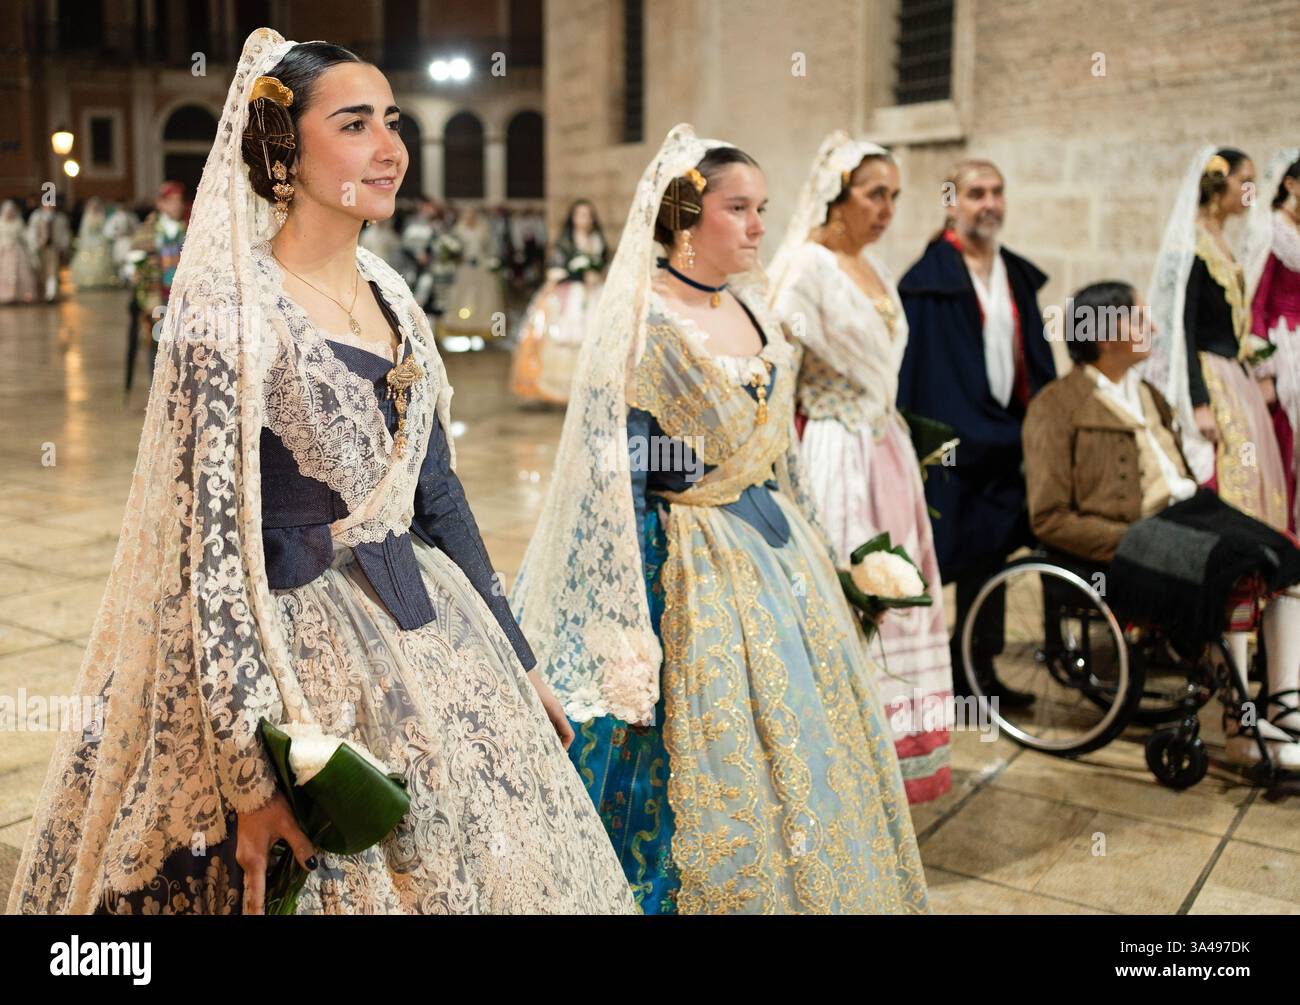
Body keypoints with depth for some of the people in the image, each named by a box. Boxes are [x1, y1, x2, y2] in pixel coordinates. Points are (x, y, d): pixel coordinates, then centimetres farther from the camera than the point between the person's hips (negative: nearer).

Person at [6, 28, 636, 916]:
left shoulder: (392, 300, 7)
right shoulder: (231, 310, -13)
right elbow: (214, 543, -16)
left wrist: (515, 660, 14)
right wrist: (257, 767, -20)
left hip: (431, 638, 7)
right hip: (304, 652, -7)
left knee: (484, 870, 15)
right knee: (339, 879, 5)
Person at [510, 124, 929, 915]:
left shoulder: (752, 308, 8)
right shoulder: (642, 321, -14)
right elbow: (619, 477, -17)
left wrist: (806, 552, 19)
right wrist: (633, 627, -18)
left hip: (776, 555, 8)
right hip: (694, 569, -7)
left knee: (805, 749, 15)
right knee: (711, 767, 2)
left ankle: (811, 881, 34)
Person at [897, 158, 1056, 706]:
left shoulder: (1018, 276, 13)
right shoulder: (929, 279, -7)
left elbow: (1036, 361, 15)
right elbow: (919, 369, -11)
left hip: (1004, 440, 7)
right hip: (954, 444, -6)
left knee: (989, 555, 12)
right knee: (946, 557, -1)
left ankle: (978, 669, 22)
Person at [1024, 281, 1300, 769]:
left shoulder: (1147, 395, 24)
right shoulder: (1057, 405, -2)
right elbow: (1049, 518, -8)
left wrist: (1205, 507, 6)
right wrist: (1128, 542, -16)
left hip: (1187, 511, 8)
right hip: (1129, 537, -8)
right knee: (1234, 568, -30)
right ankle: (1242, 727, -20)